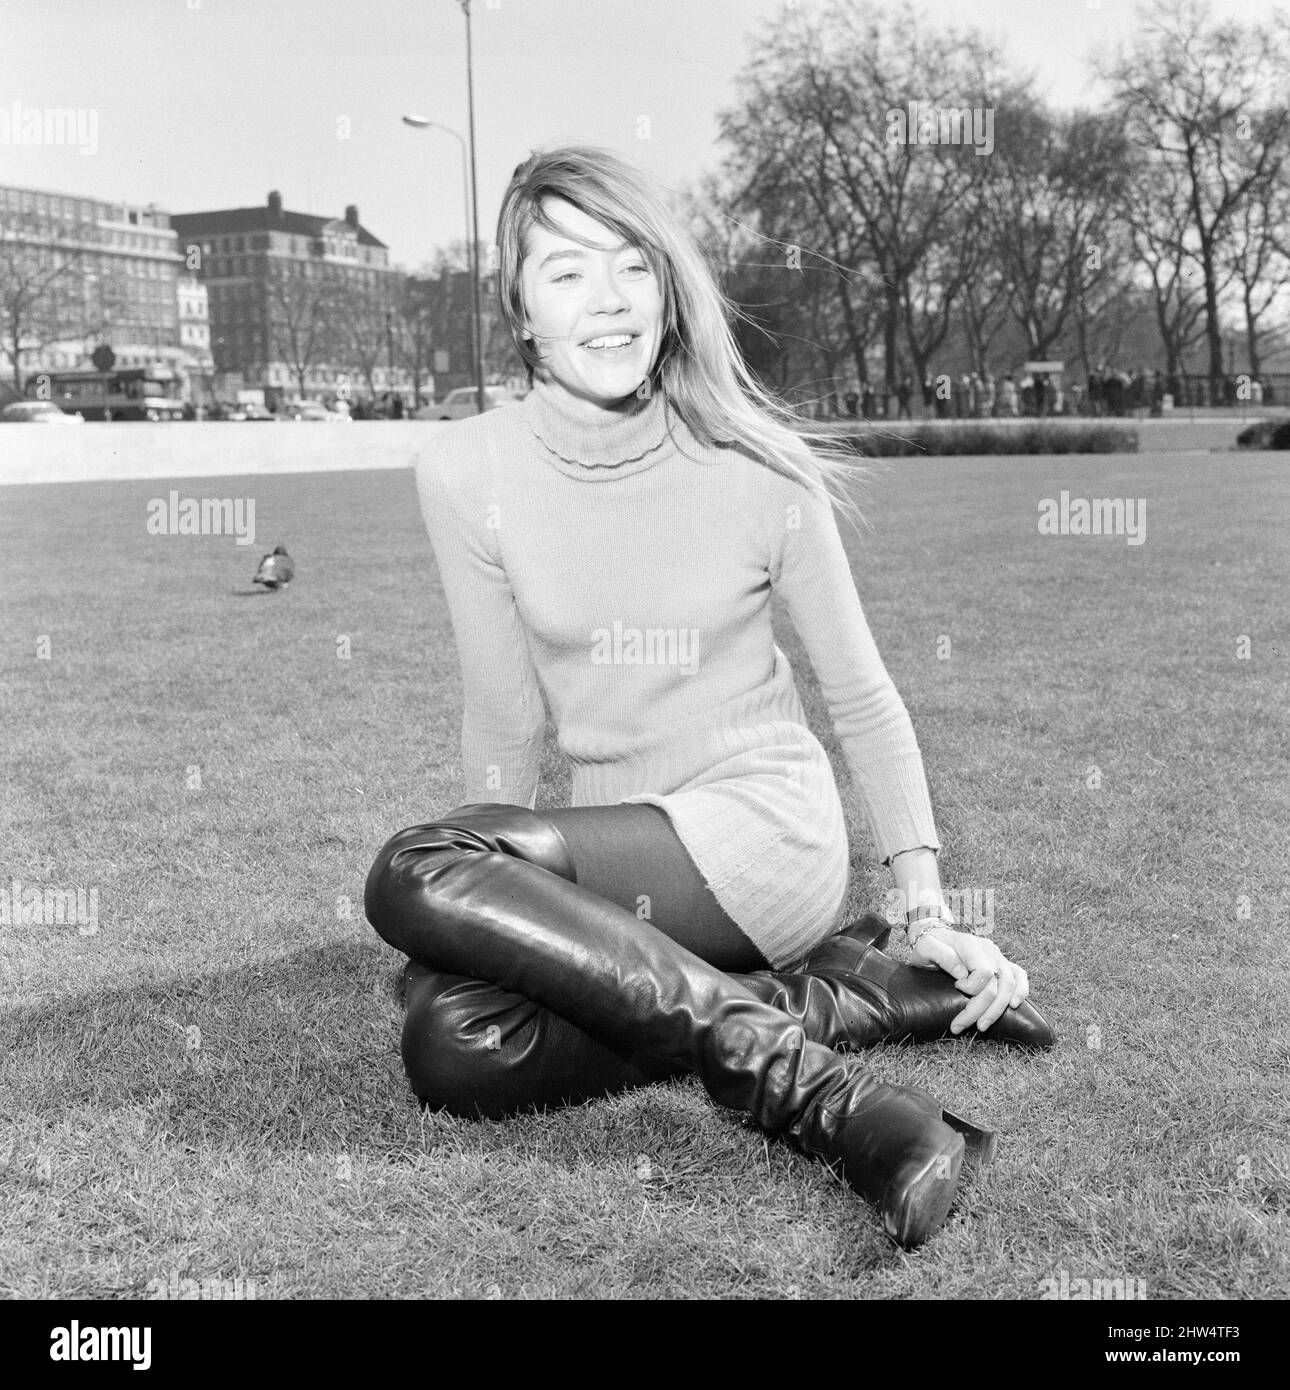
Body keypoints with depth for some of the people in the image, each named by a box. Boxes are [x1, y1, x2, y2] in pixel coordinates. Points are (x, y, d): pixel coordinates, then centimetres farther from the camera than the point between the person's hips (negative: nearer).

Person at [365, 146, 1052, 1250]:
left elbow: (862, 699, 2)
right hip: (614, 851, 4)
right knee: (451, 1043, -26)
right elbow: (504, 720, 5)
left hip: (765, 828, -4)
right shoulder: (466, 474, -3)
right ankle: (857, 998, -17)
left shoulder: (755, 468, -8)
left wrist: (933, 915, -1)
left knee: (414, 873, -26)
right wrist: (497, 917, 5)